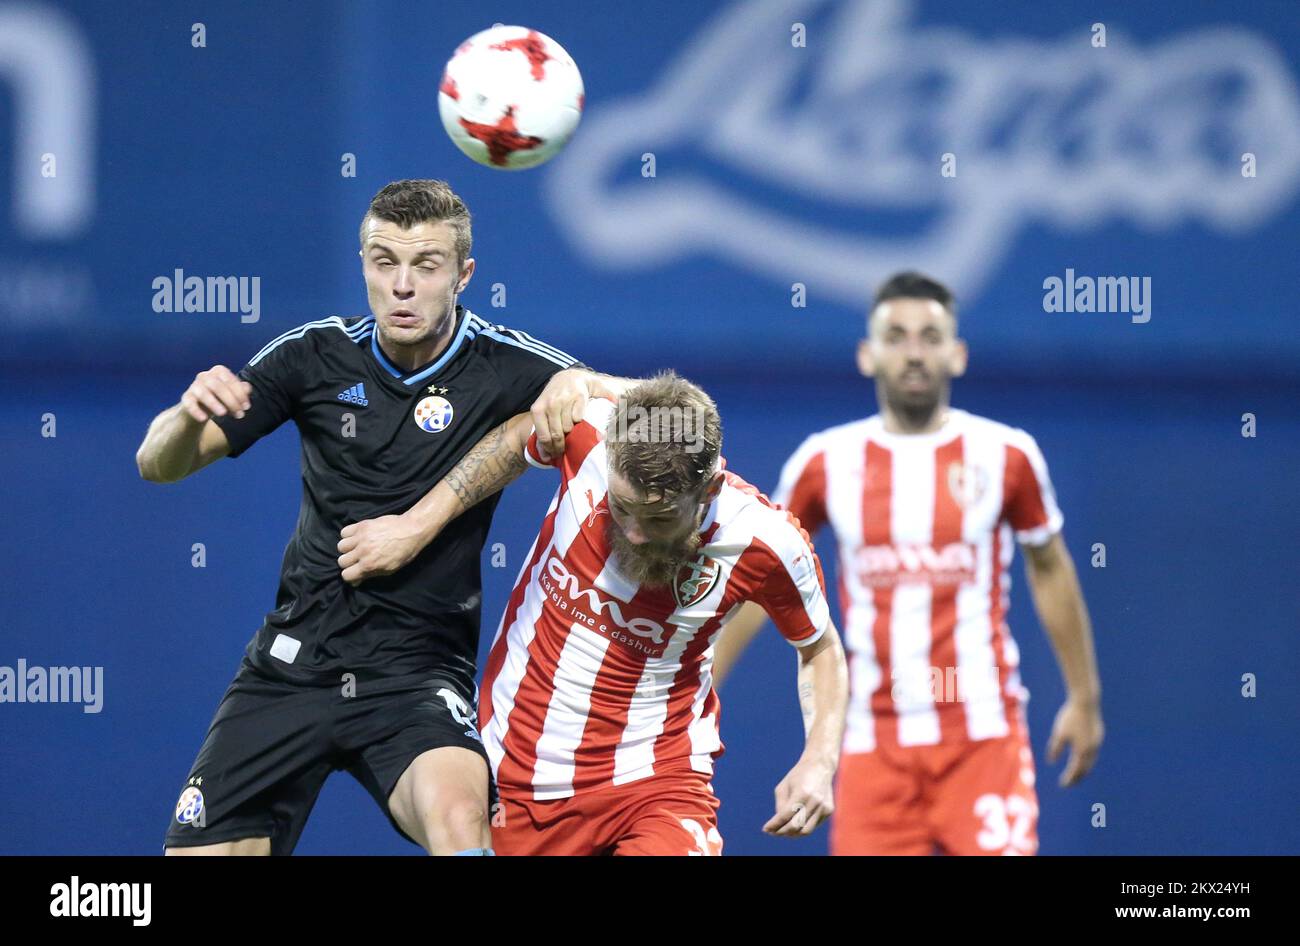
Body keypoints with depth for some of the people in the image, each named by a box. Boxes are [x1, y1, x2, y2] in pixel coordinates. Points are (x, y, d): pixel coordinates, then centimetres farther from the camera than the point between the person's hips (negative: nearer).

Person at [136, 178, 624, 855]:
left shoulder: (504, 367, -7)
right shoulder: (315, 356, -1)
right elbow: (159, 464, 3)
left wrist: (580, 384, -28)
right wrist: (190, 416, -21)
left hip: (417, 671, -3)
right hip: (291, 664, 3)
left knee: (458, 816, -35)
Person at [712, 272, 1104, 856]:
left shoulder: (1006, 455, 1)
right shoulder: (826, 462, 3)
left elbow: (1049, 569, 14)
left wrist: (1084, 698, 17)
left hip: (984, 737, -1)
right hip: (873, 741, 1)